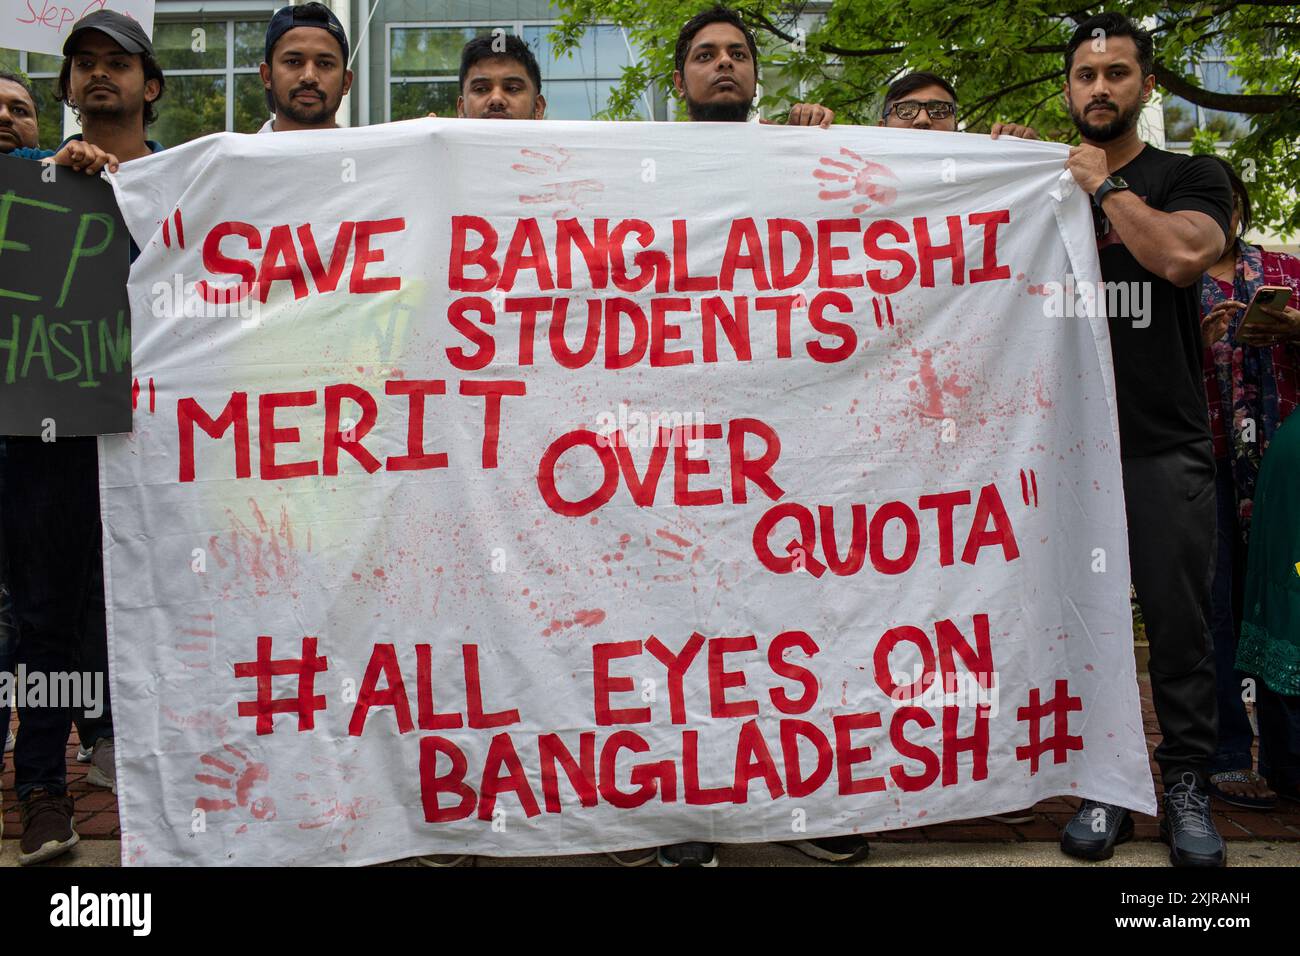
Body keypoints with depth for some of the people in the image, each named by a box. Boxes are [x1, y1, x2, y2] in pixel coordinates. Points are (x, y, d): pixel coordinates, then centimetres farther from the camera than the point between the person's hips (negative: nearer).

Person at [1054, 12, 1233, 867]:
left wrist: (1106, 185, -3)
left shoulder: (1192, 178, 9)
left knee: (1179, 620, 0)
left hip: (1166, 446, -1)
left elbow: (1181, 255, -13)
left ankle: (1188, 784, 14)